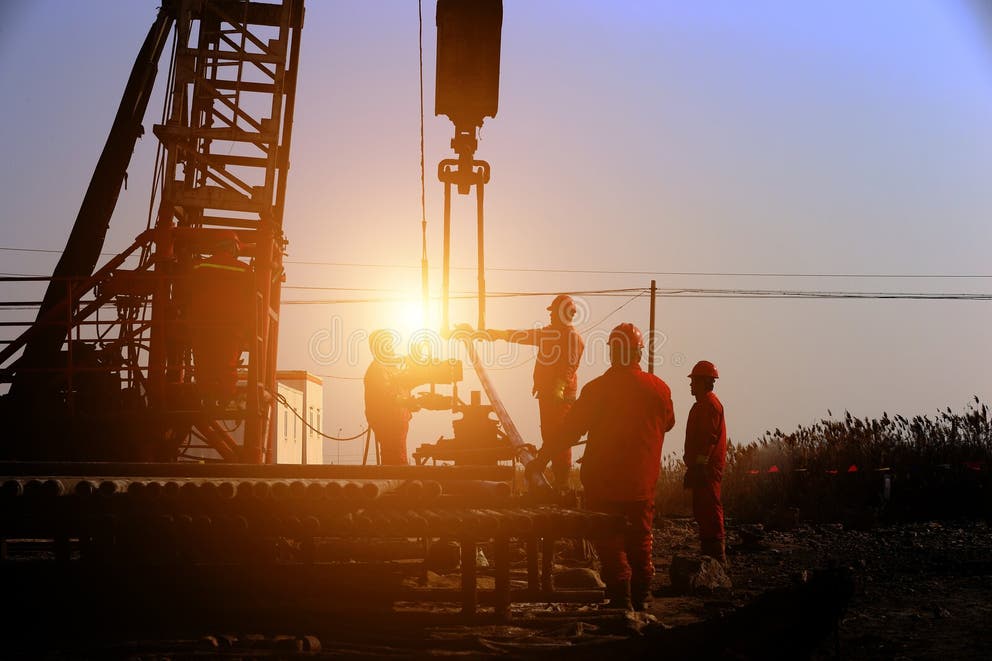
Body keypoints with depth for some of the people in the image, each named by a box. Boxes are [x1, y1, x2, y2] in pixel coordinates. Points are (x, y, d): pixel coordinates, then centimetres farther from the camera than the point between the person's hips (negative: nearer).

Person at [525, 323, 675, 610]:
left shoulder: (596, 389, -12)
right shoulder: (658, 388, -2)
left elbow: (569, 431, -9)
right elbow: (668, 423, 16)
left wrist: (540, 460, 1)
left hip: (603, 481, -3)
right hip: (643, 480, 3)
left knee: (610, 543, 4)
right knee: (640, 541, 14)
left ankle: (620, 598, 0)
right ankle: (641, 597, 17)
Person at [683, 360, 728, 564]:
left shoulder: (709, 404, -12)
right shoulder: (703, 404, 21)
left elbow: (709, 438, -20)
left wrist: (700, 464, -23)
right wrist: (693, 466, 23)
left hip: (706, 468, -11)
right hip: (703, 468, 11)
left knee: (709, 511, -11)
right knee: (702, 511, 14)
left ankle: (717, 557, -11)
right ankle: (709, 554, 19)